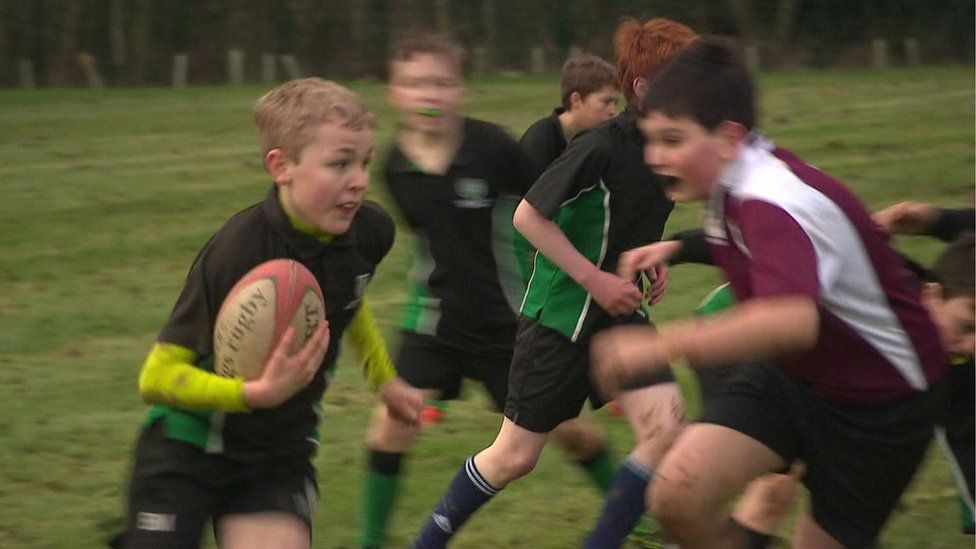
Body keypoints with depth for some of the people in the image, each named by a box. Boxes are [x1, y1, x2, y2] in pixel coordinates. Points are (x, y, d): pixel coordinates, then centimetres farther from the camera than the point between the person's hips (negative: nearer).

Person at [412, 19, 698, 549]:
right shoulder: (602, 146, -23)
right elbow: (528, 215, -18)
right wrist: (594, 278, -19)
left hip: (621, 313, 7)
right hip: (561, 314, -6)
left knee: (664, 425, -14)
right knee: (516, 455, 3)